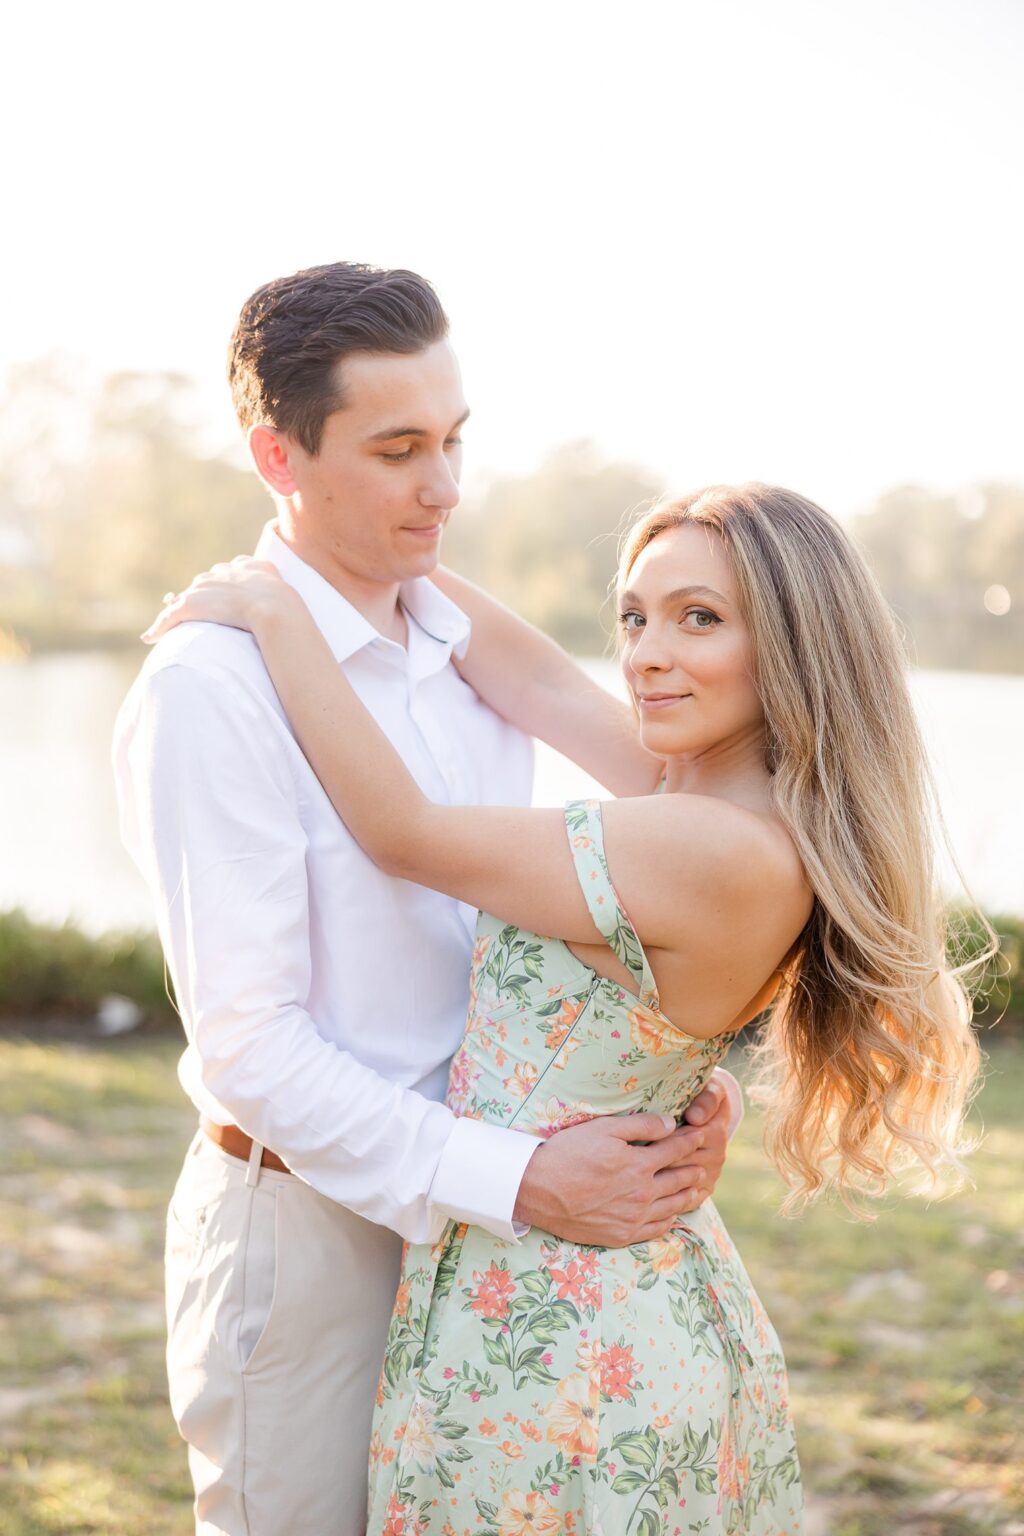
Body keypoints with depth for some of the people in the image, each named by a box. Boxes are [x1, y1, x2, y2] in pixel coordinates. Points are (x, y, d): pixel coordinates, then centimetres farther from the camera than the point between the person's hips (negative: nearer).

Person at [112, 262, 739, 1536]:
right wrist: (515, 1180, -24)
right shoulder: (209, 688, -17)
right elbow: (248, 1045, -20)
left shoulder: (465, 647, 7)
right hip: (305, 1225, -7)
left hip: (468, 1204, 7)